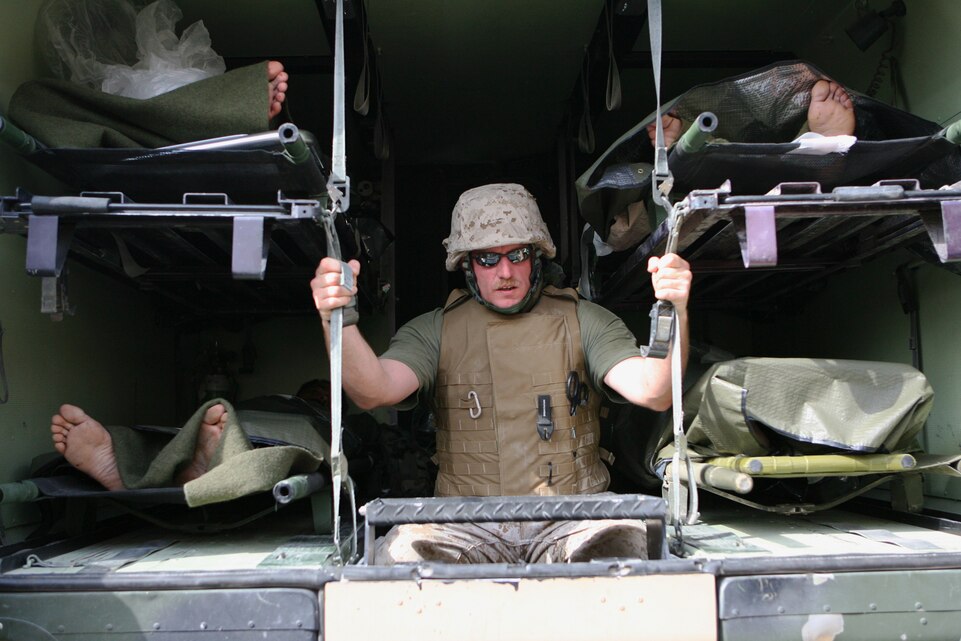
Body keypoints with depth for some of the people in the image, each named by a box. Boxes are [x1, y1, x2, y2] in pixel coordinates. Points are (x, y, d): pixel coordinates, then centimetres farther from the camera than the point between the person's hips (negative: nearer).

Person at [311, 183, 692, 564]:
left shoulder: (584, 321, 9)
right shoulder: (434, 330, 10)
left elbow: (653, 392, -6)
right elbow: (374, 391, -7)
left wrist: (674, 313, -25)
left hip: (572, 518, -1)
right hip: (467, 521, 1)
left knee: (622, 545, -33)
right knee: (403, 553, -29)